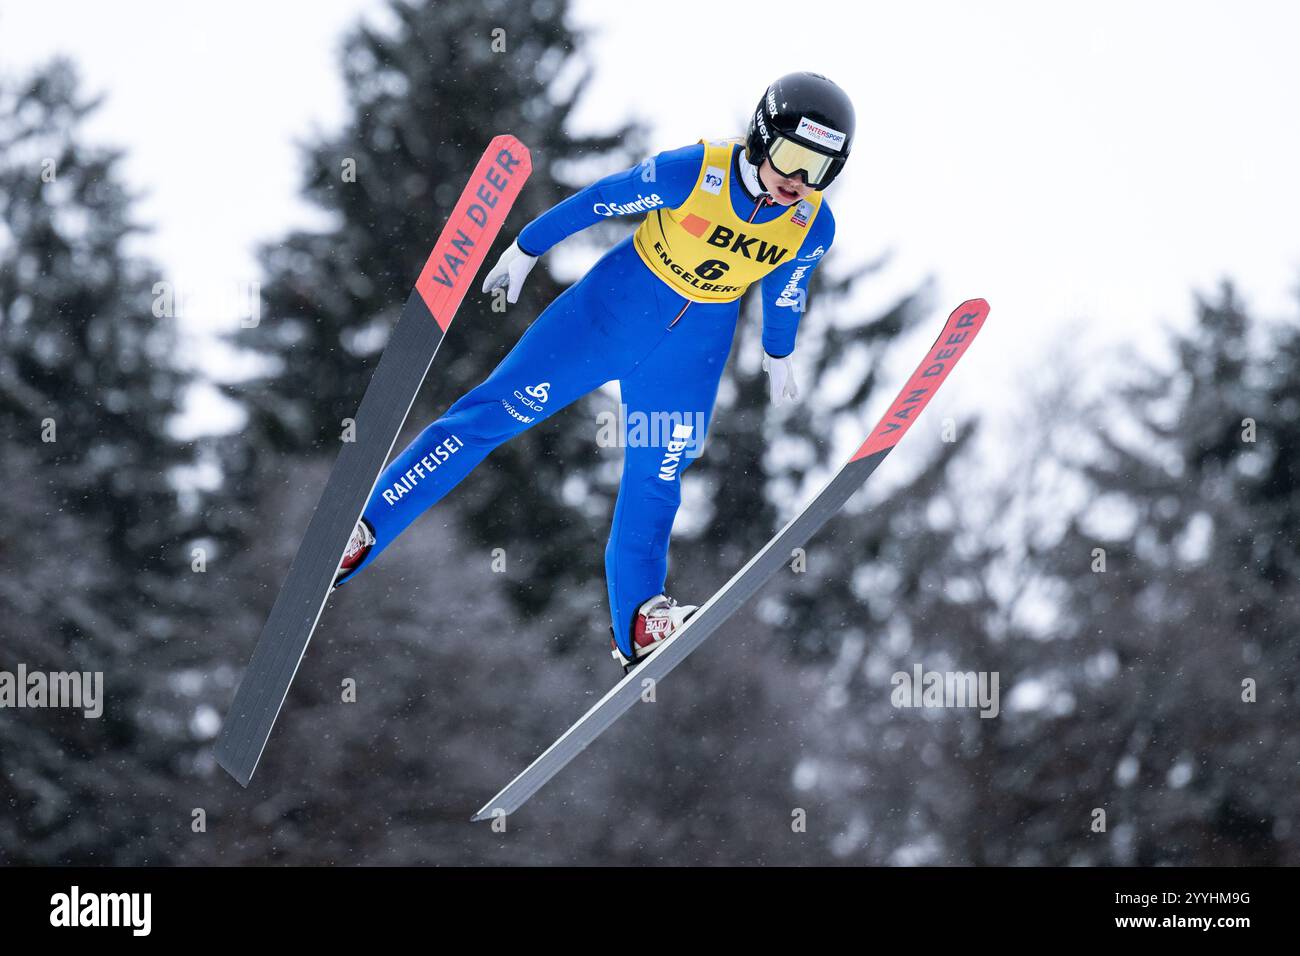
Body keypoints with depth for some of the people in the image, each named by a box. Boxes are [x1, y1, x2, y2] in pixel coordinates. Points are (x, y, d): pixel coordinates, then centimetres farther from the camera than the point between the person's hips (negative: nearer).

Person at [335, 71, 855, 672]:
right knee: (497, 411, -5)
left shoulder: (813, 227, -13)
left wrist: (778, 356, 24)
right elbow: (599, 201, -12)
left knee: (656, 478, 9)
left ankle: (637, 627, 21)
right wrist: (526, 249, -2)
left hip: (697, 343, 3)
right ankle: (364, 530, -4)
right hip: (618, 304, -3)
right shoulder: (692, 172, -26)